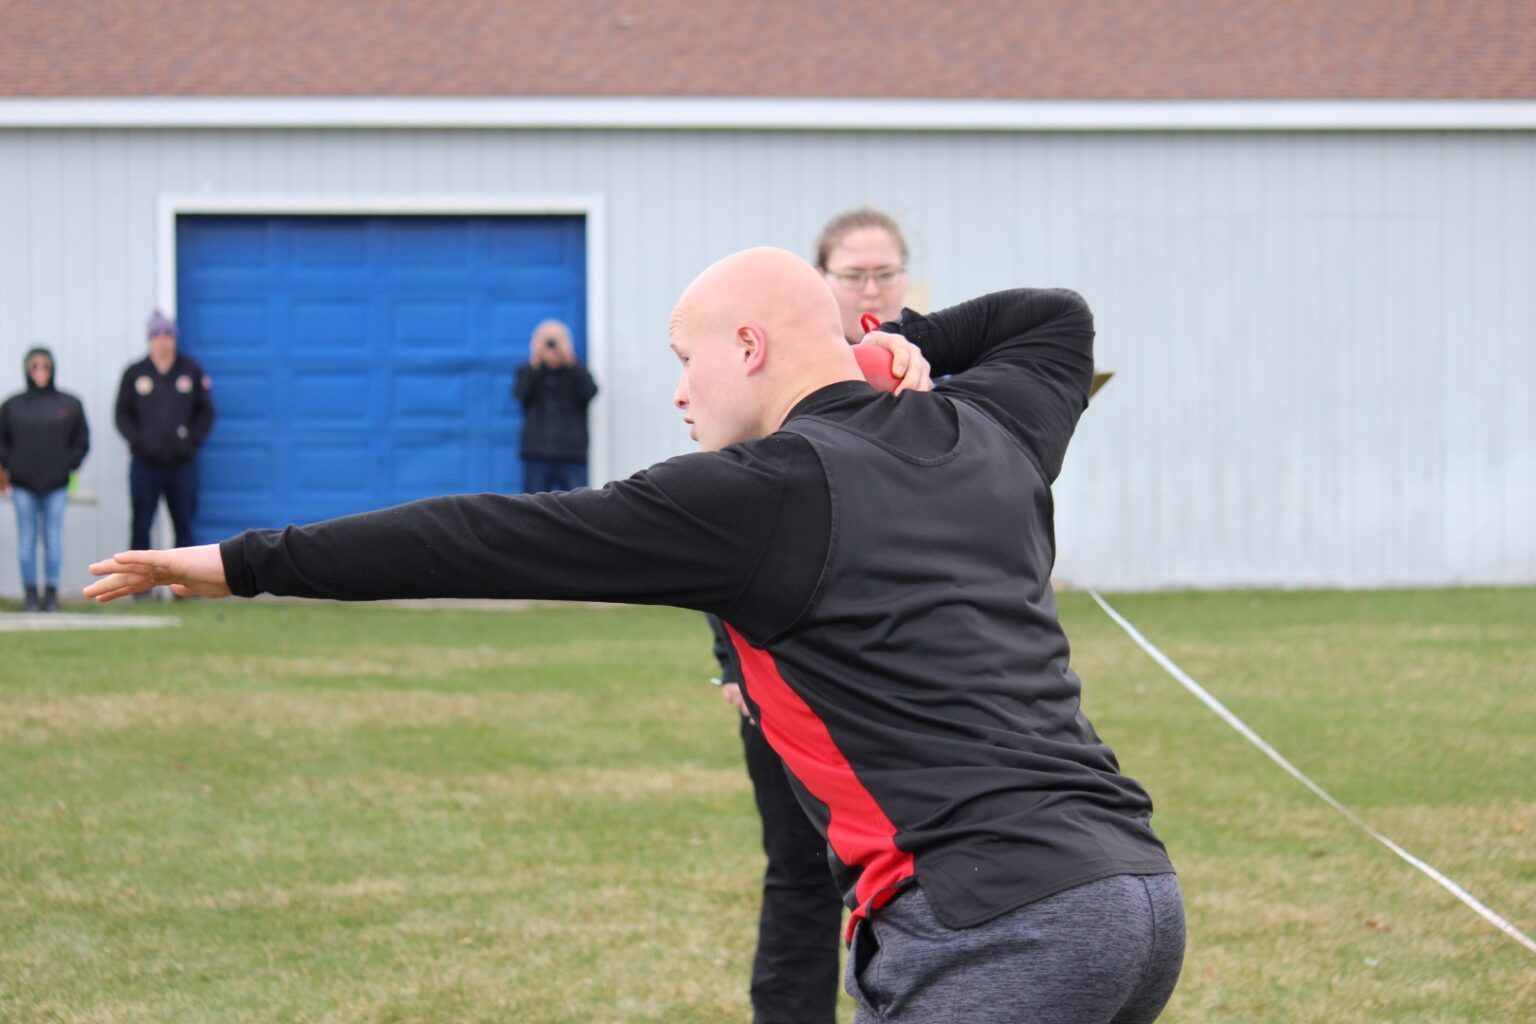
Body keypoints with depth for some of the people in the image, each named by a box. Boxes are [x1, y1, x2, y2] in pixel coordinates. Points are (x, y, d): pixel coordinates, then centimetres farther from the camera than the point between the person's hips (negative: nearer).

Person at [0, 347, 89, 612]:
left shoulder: (70, 405, 5)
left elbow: (81, 442, 10)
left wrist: (69, 466, 0)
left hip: (56, 485, 0)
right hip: (23, 485, 0)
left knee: (53, 539, 1)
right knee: (26, 539, 2)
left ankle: (52, 592, 6)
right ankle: (30, 593, 7)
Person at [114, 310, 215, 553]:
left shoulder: (192, 371, 5)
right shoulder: (134, 373, 4)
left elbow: (206, 412, 8)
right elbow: (122, 415, 6)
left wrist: (193, 439, -6)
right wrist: (137, 439, -9)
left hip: (182, 462, 0)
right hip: (145, 464, 0)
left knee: (184, 527, 5)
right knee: (141, 527, 1)